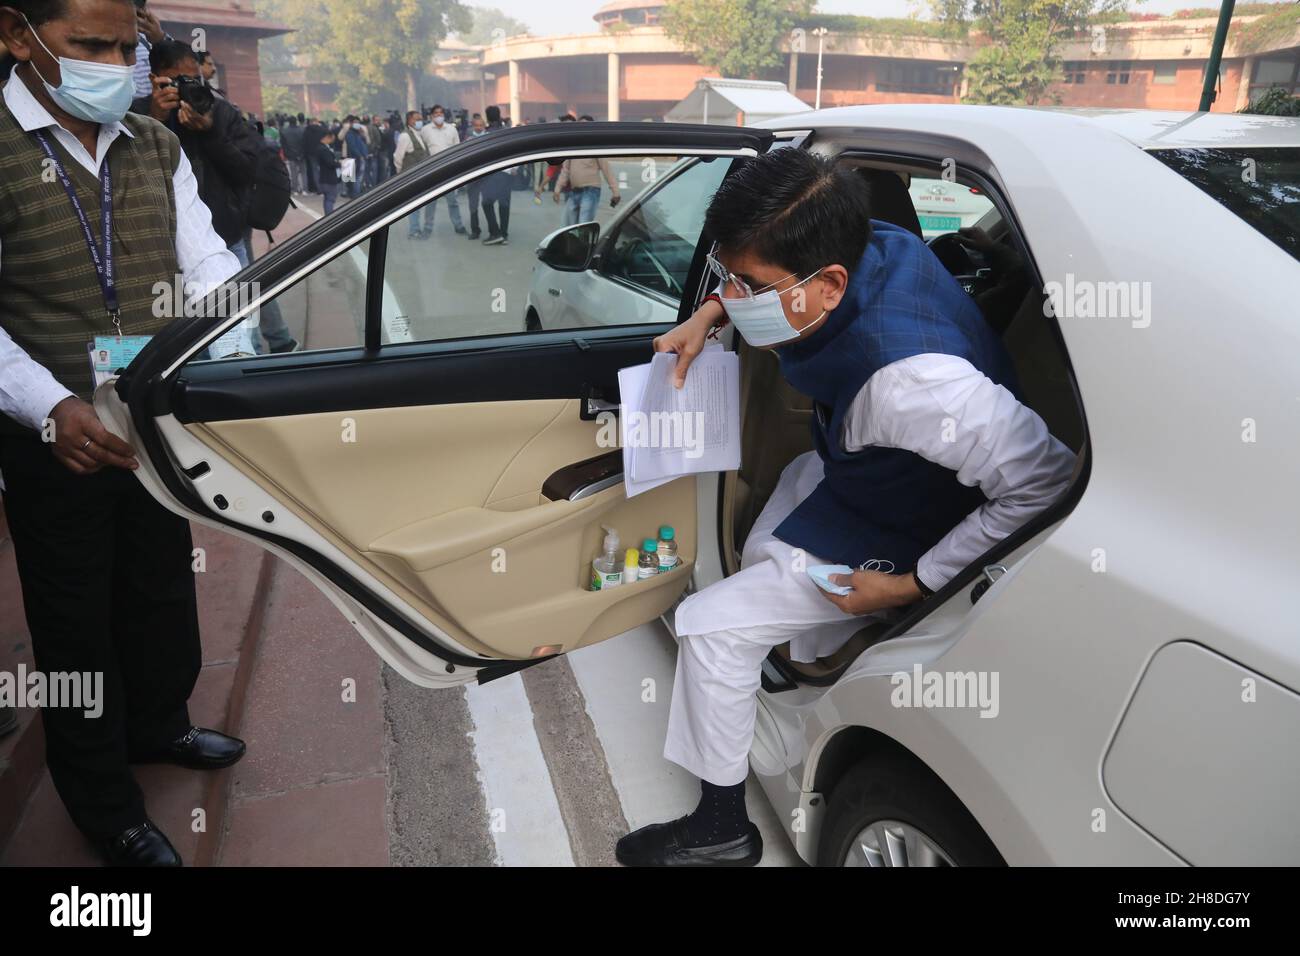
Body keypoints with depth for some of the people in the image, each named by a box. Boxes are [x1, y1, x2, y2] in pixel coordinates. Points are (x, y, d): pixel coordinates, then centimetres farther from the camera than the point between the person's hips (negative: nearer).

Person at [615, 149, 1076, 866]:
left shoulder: (904, 378, -44)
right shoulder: (870, 243, -20)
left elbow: (1044, 483, -35)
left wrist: (910, 586, -28)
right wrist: (707, 315, -9)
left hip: (895, 541, -8)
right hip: (841, 470, 8)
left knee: (711, 626, -8)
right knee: (760, 557, 28)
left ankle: (720, 828, 12)